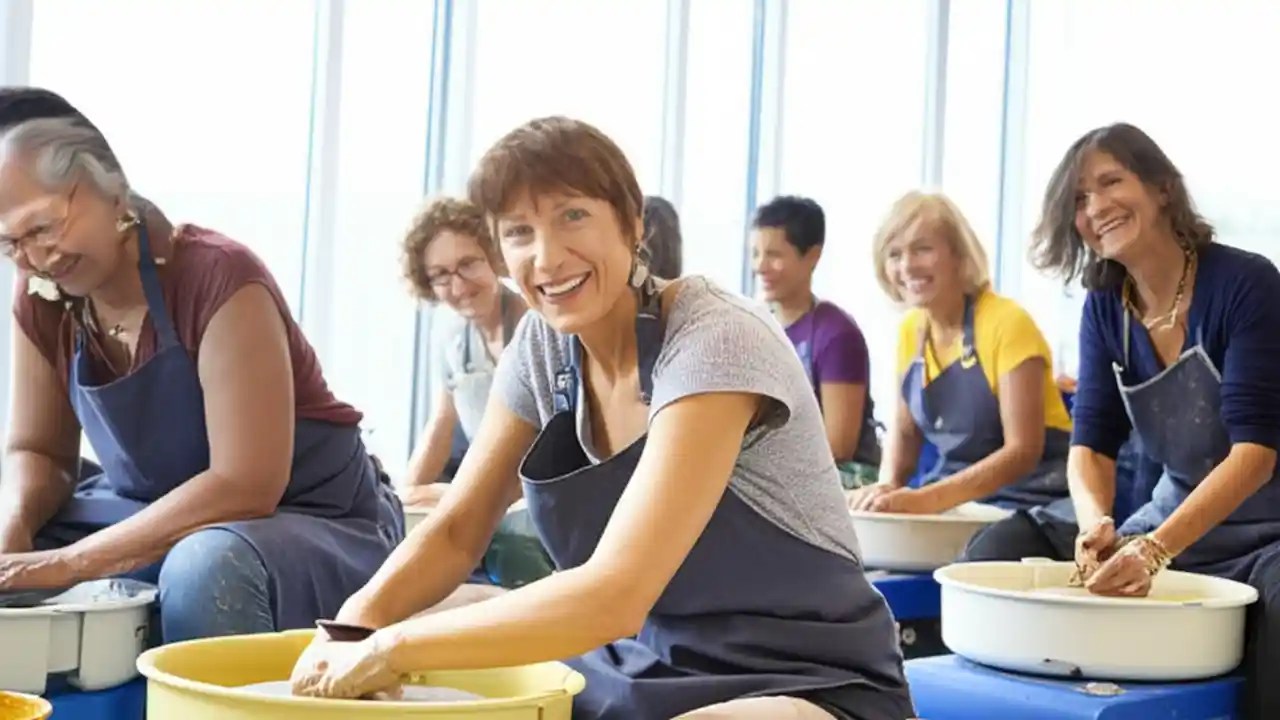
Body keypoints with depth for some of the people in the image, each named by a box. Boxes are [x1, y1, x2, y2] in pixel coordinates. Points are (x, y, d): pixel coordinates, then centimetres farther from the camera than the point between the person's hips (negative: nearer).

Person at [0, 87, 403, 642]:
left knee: (207, 568, -38)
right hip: (153, 514, 7)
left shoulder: (217, 277, -24)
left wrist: (69, 563, -30)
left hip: (313, 525, -6)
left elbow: (245, 486, -27)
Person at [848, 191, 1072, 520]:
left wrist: (927, 499, -29)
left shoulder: (1006, 323, -15)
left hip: (1027, 500, -5)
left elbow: (1024, 450, -20)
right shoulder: (910, 330, 5)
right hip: (956, 500, 6)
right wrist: (889, 486, -9)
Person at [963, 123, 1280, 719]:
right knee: (1003, 547, -12)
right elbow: (1091, 444, -3)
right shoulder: (1105, 308, 1)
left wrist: (1156, 549, -34)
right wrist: (1097, 525, -26)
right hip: (1170, 526, 6)